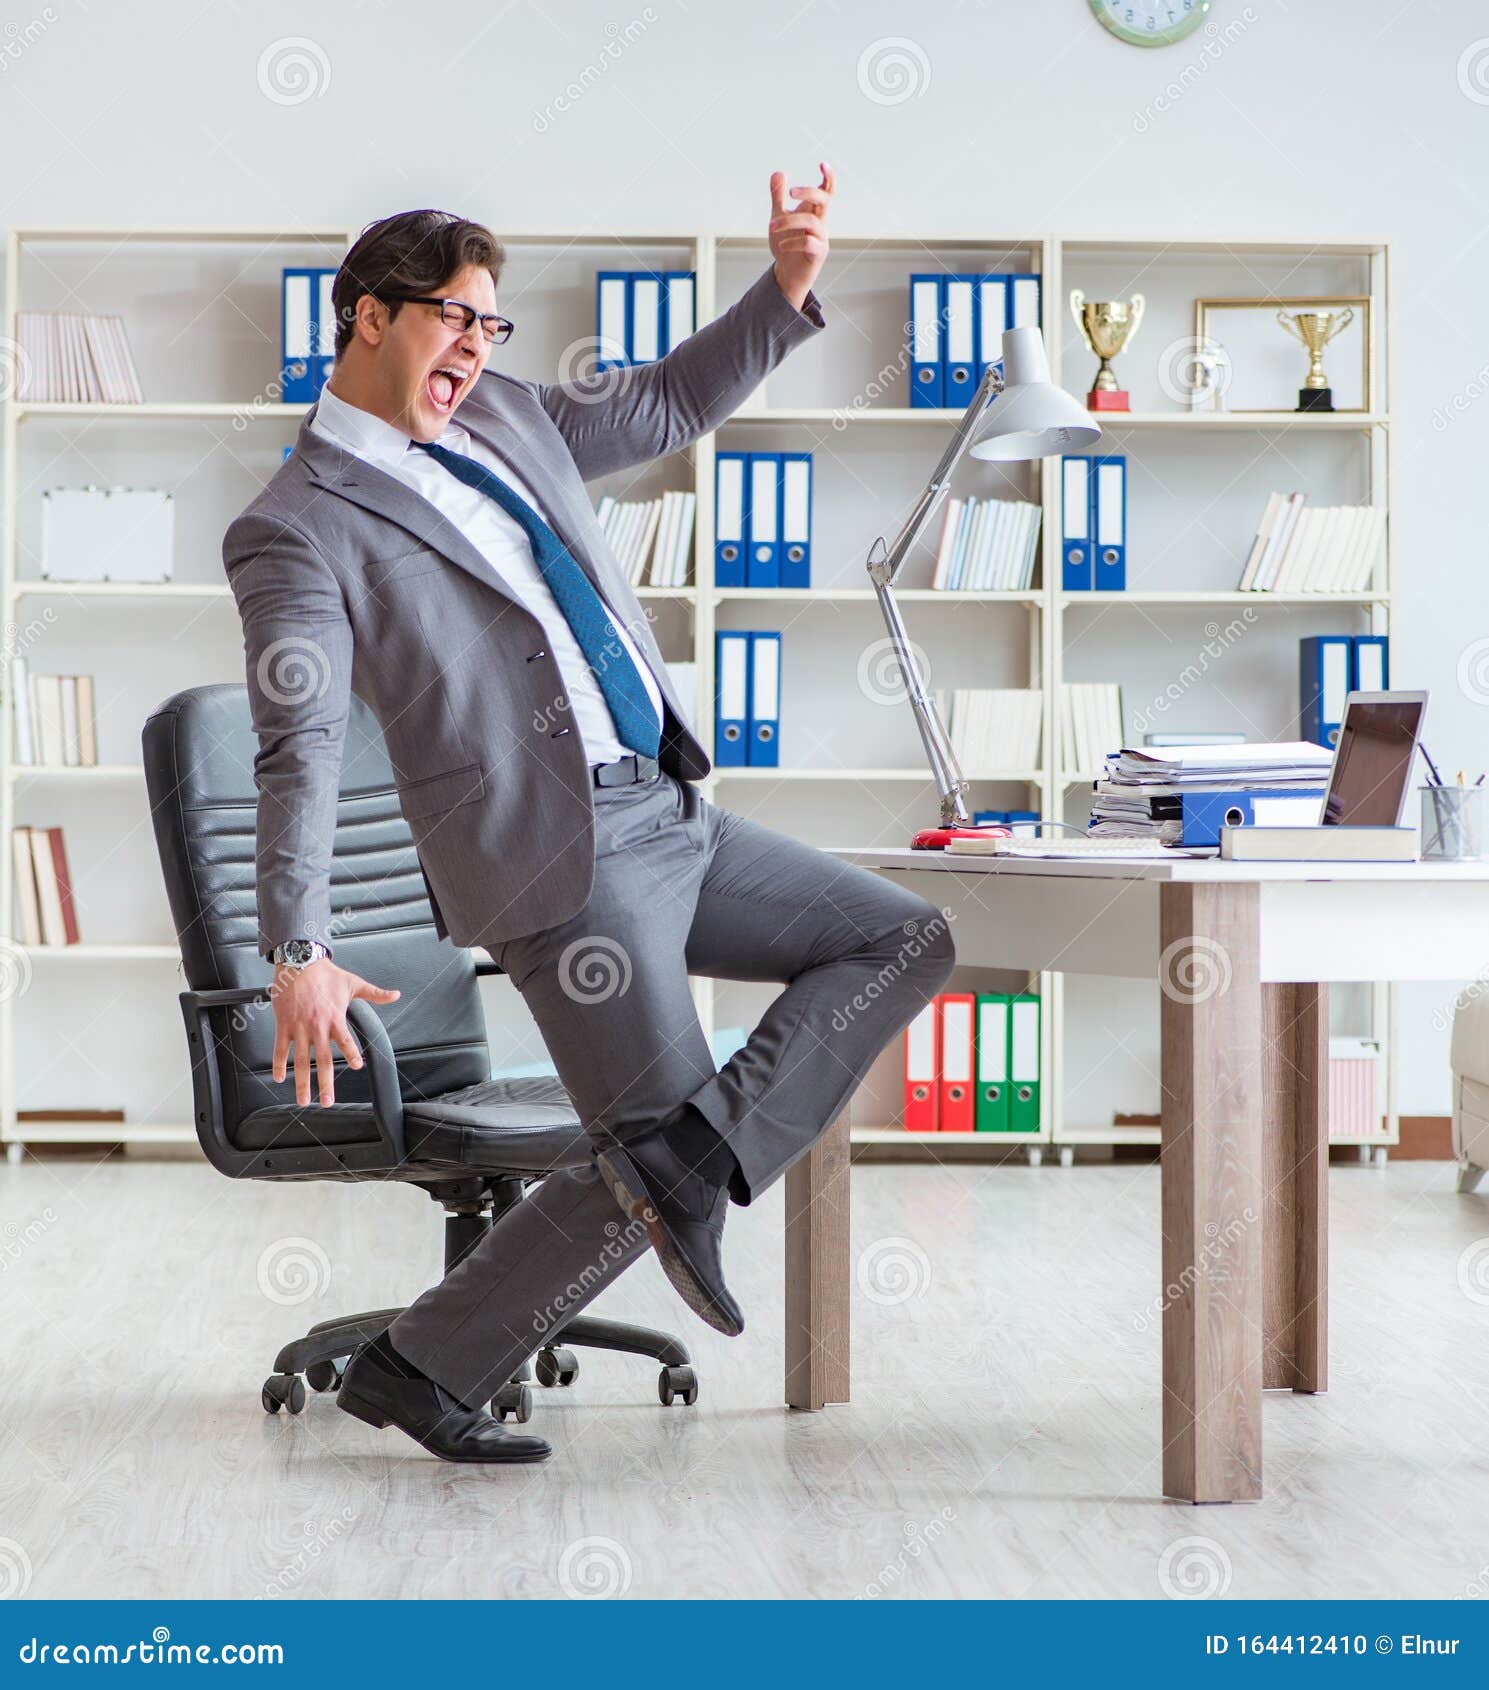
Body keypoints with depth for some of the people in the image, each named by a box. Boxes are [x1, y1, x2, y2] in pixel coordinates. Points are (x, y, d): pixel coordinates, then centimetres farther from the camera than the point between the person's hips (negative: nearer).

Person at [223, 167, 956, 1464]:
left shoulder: (506, 420, 14)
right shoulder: (297, 531, -8)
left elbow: (670, 403, 27)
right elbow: (299, 753, -17)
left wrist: (789, 287, 10)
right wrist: (299, 953, -29)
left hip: (671, 817, 8)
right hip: (556, 857, -8)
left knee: (905, 942, 2)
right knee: (642, 1182, -6)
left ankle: (694, 1160, -6)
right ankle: (421, 1366, 4)